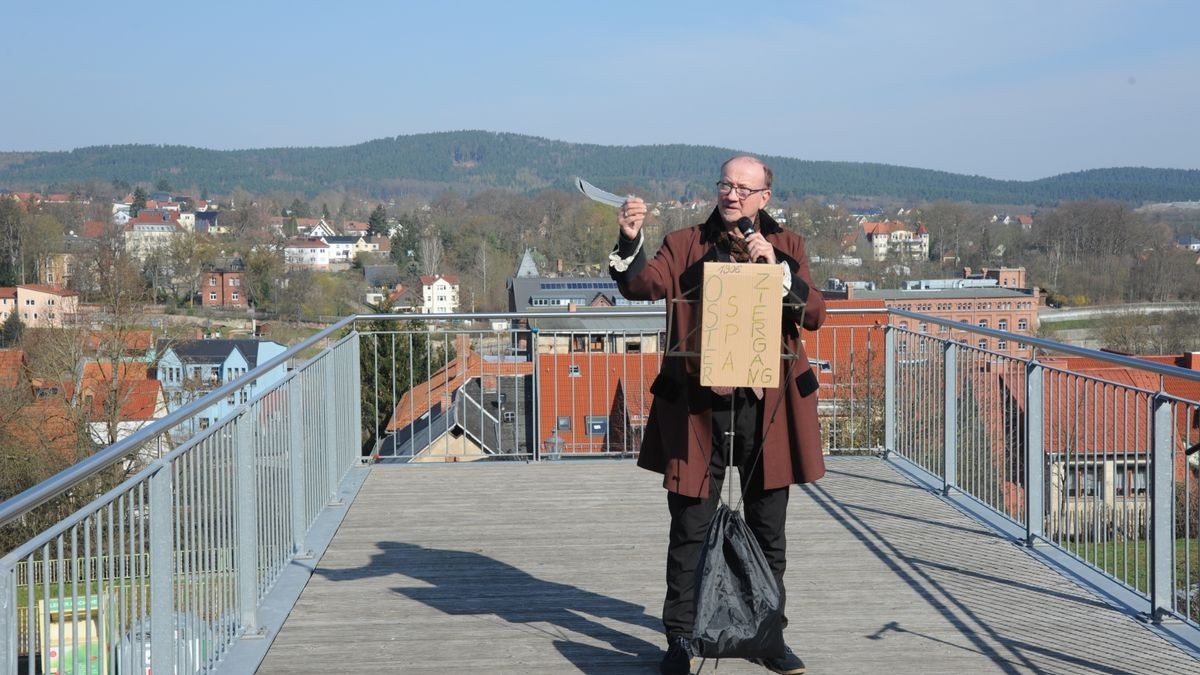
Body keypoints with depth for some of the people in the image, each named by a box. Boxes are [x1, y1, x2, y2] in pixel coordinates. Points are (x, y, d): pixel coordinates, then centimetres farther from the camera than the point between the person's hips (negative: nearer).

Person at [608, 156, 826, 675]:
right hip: (697, 407, -1)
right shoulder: (684, 245, 6)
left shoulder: (786, 247, 9)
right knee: (690, 531, 4)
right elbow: (643, 285, -11)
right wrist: (629, 242, -28)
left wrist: (777, 269, -16)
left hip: (766, 406, 1)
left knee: (768, 532, 11)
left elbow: (815, 314, -3)